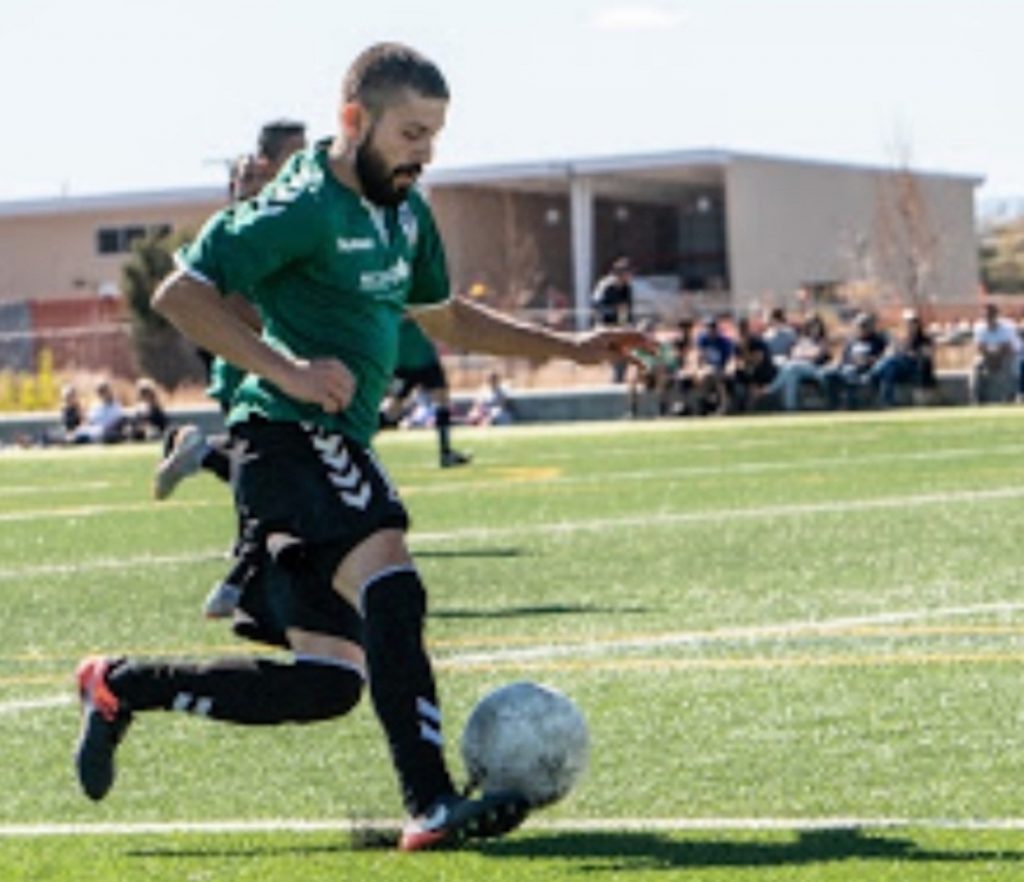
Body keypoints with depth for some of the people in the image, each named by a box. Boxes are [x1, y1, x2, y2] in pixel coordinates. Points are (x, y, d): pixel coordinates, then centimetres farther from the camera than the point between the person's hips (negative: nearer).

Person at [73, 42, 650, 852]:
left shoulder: (404, 211, 16)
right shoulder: (304, 208, -12)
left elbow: (443, 316, 31)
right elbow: (179, 294, -15)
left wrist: (567, 348, 23)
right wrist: (287, 370, -22)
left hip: (339, 449, 9)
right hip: (290, 440, -9)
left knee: (326, 683, 7)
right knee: (391, 585, -28)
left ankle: (121, 687, 21)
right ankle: (432, 806, -32)